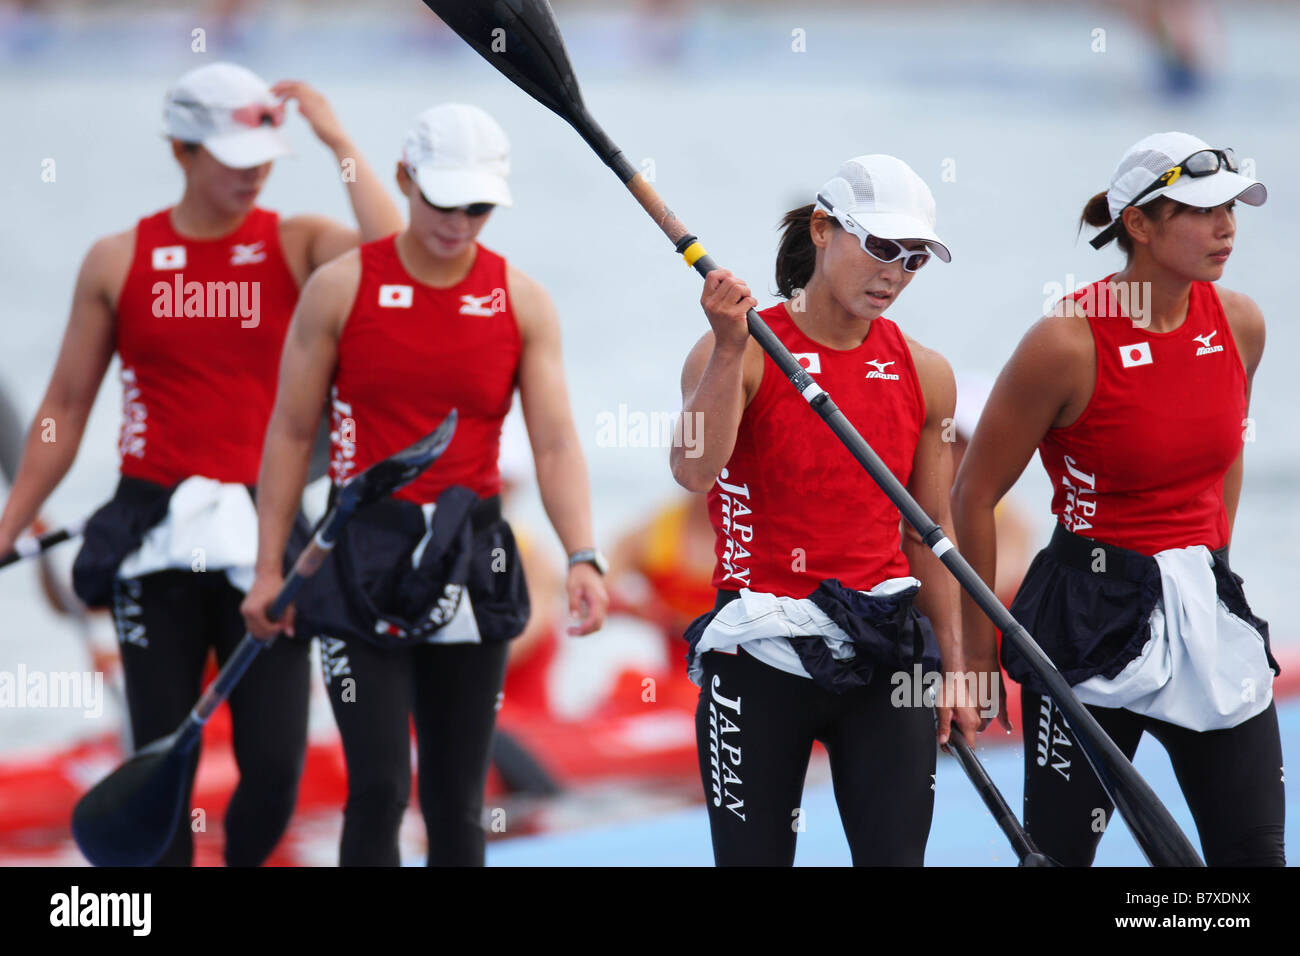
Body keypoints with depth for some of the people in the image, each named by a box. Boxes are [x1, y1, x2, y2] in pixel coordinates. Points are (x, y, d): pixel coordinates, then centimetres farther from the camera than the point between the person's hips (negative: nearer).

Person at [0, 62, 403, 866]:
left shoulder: (300, 246, 2)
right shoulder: (117, 263, 5)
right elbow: (66, 407, 12)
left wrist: (341, 144, -12)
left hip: (263, 537, -1)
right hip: (154, 541, 1)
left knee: (275, 767, -6)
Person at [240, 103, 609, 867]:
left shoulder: (522, 302, 2)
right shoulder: (342, 288, -2)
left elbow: (556, 442, -4)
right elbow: (291, 432, 3)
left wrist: (583, 557, -19)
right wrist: (270, 566, -1)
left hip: (473, 566, 2)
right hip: (364, 562, -2)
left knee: (458, 804, 7)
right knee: (379, 789, -11)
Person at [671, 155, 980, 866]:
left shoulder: (925, 374, 7)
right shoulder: (740, 353, -5)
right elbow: (694, 472, -23)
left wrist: (951, 670, 13)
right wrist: (730, 351, -33)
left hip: (884, 650, 3)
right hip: (761, 656, -3)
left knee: (895, 856, -4)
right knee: (752, 854, 1)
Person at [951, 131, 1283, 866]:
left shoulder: (1241, 324, 1)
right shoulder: (1068, 343, -15)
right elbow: (975, 495, -7)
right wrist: (978, 649, -3)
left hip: (1209, 613, 5)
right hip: (1093, 619, -5)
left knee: (1254, 853, 3)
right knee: (1060, 852, 0)